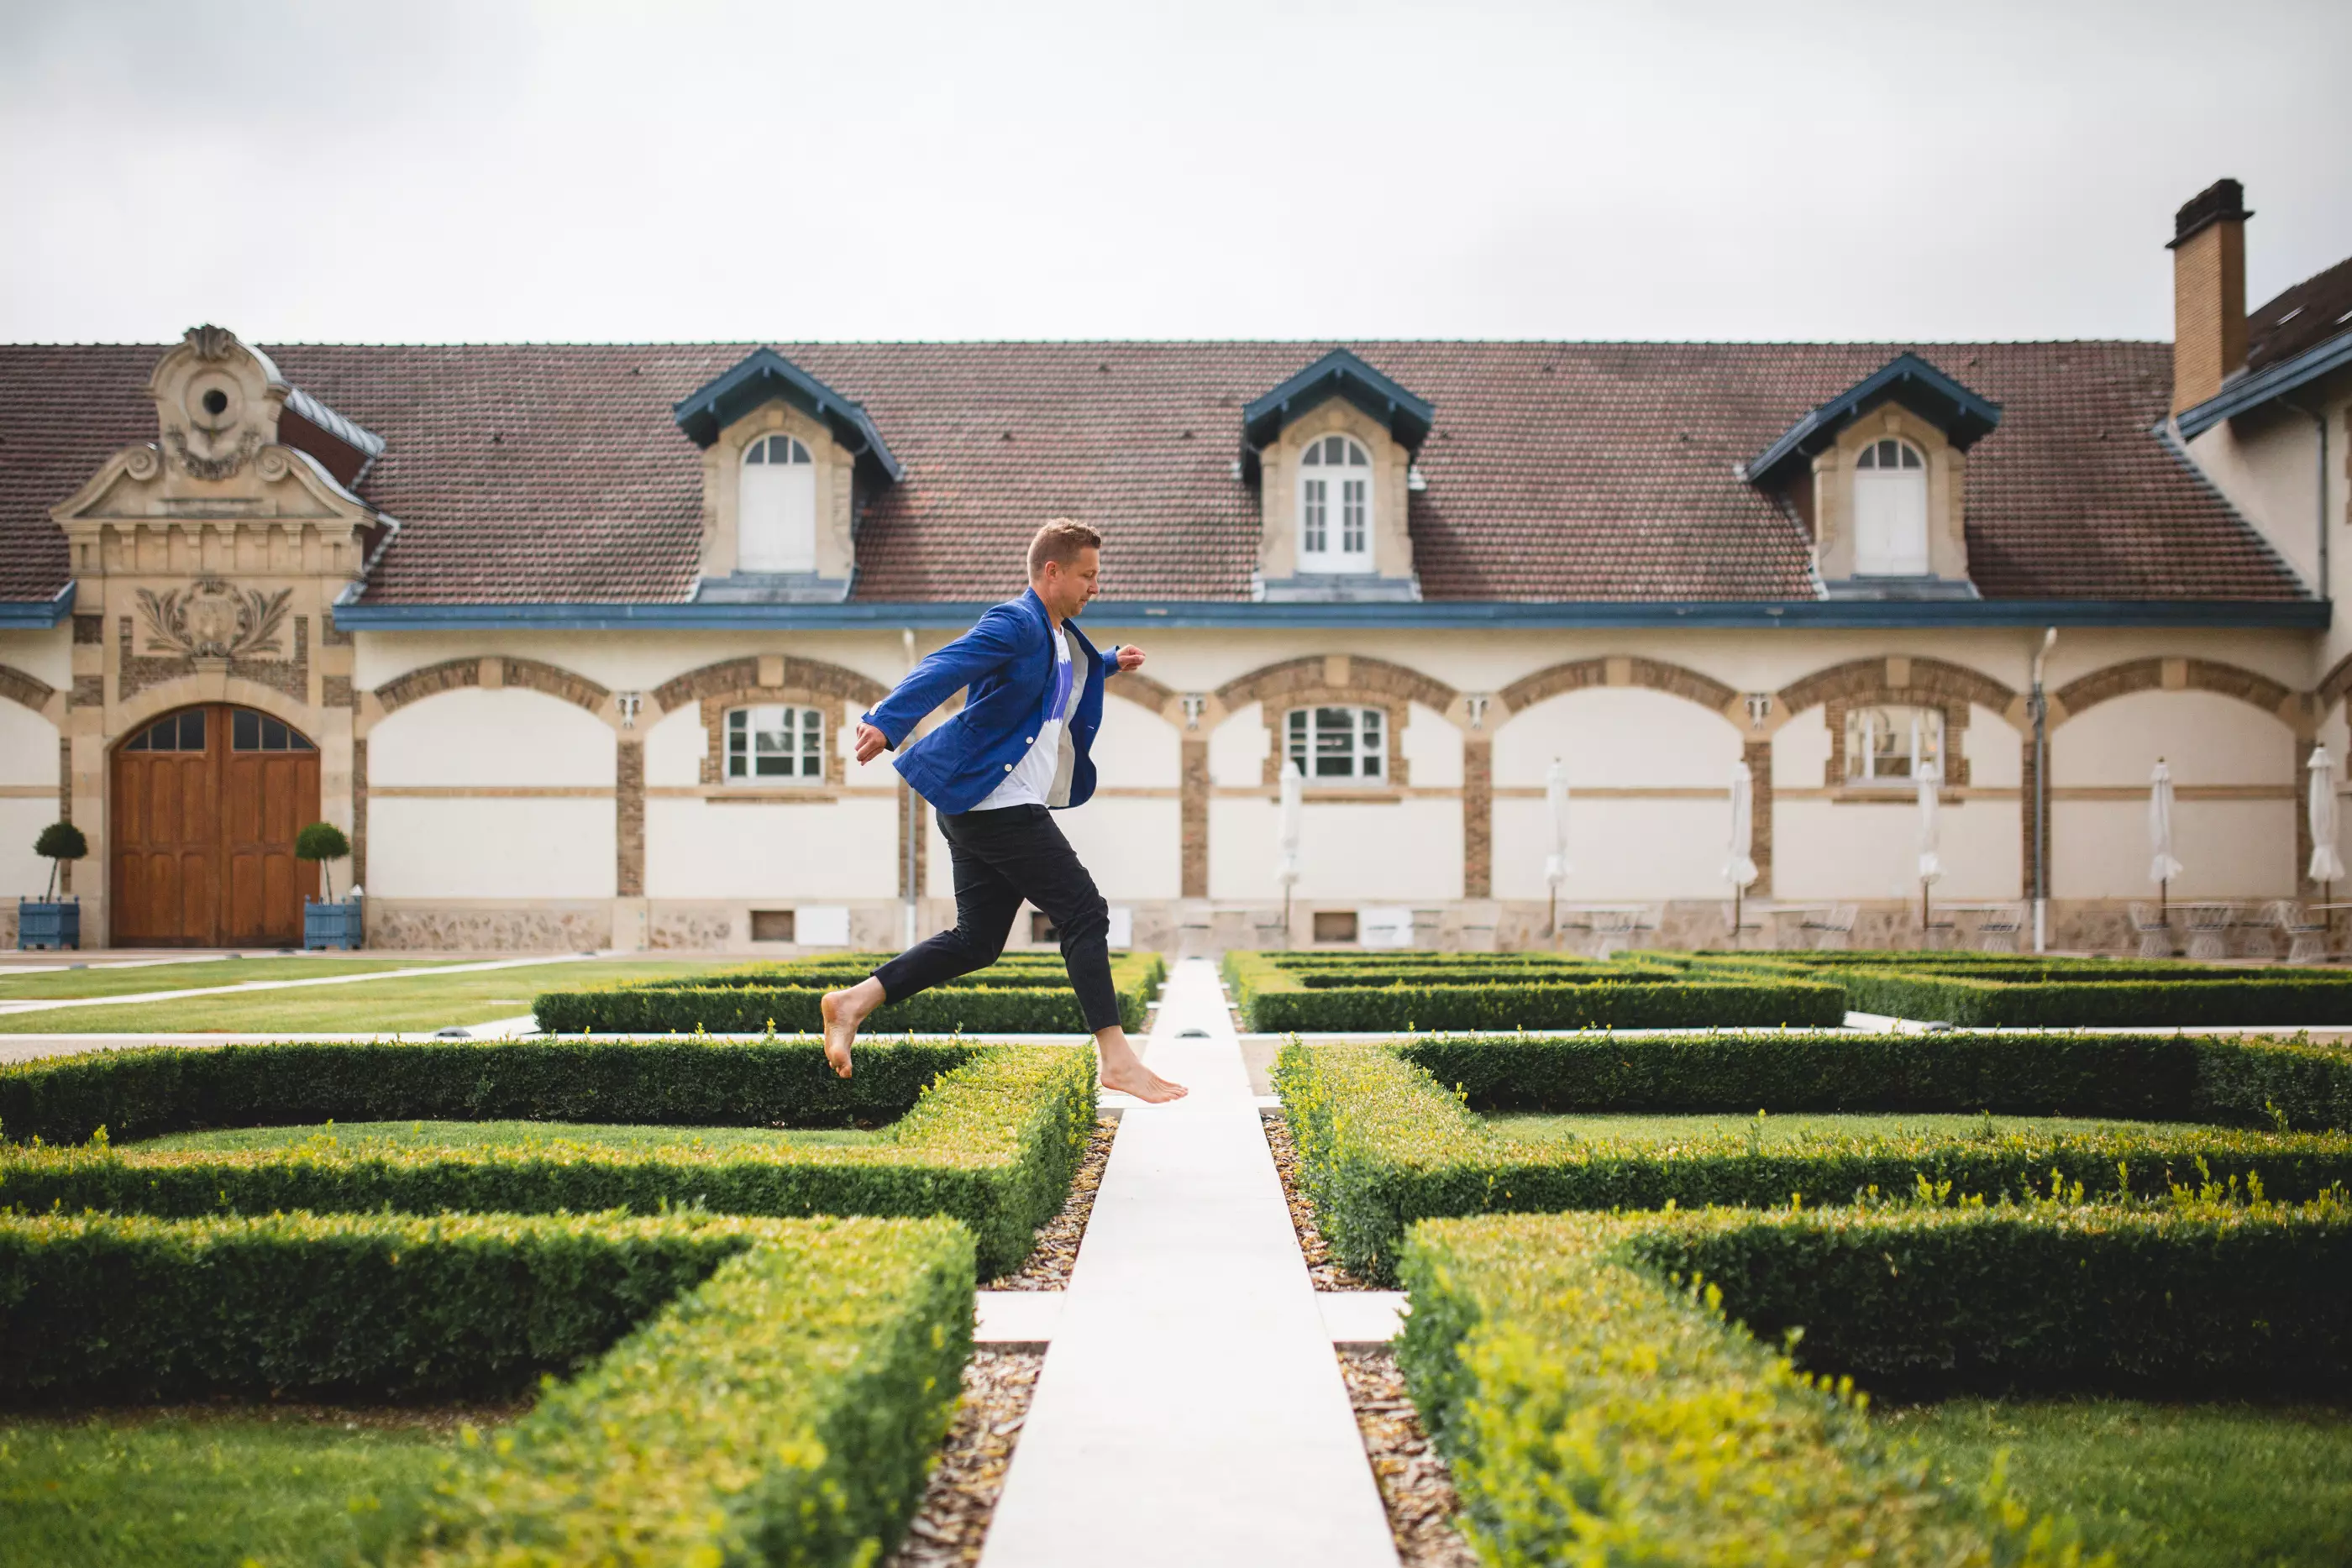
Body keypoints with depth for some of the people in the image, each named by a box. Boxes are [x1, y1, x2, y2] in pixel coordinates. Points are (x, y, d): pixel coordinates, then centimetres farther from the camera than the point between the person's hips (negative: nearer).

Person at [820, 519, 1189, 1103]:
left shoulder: (1063, 635, 19)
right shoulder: (1015, 623, -12)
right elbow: (944, 668, -27)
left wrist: (1110, 664, 34)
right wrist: (887, 722, -40)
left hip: (979, 806, 10)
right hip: (997, 803, -10)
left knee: (977, 940, 10)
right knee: (1084, 913, -8)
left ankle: (852, 1002, 13)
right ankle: (1117, 1061, -4)